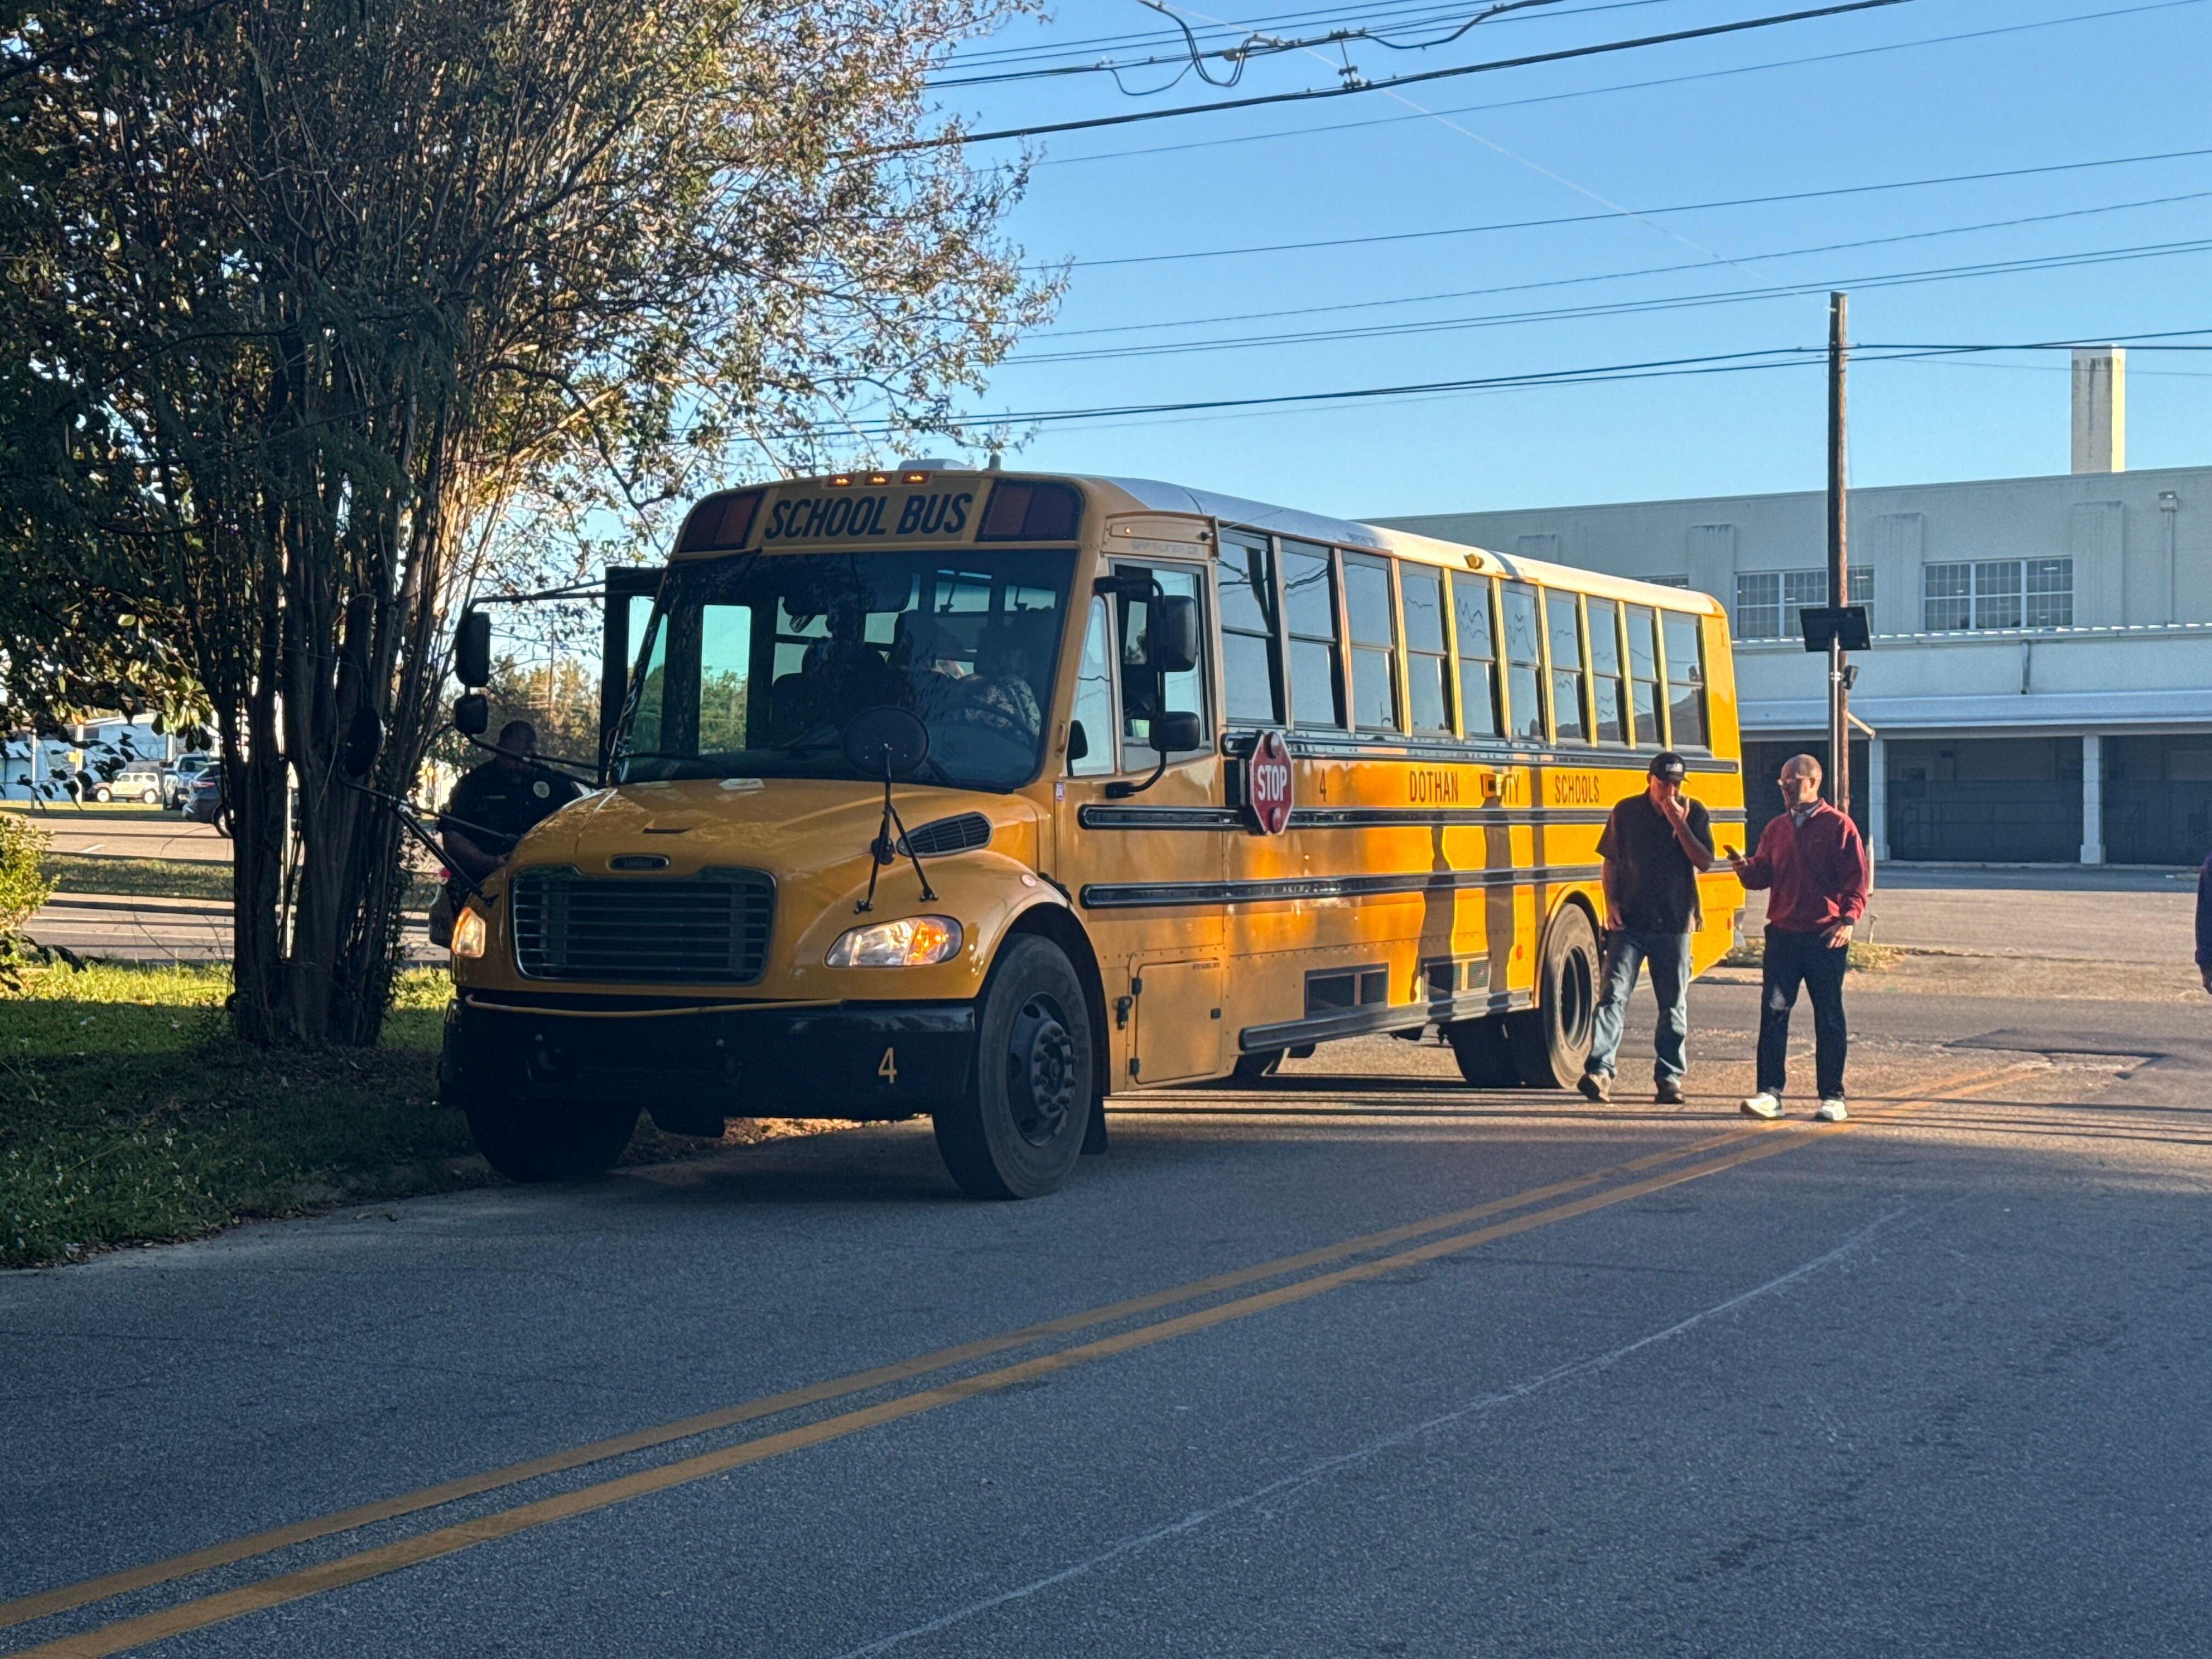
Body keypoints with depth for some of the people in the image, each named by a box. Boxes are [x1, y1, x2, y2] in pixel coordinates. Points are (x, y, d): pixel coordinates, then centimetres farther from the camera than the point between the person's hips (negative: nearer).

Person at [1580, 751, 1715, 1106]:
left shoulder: (1695, 813, 4)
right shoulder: (1626, 811, 5)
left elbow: (1704, 863, -4)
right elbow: (1611, 860, 10)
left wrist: (1679, 824, -13)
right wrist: (1611, 902, -2)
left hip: (1674, 924, 1)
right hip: (1629, 921, -1)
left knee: (1673, 1005, 6)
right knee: (1615, 994, -12)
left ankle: (1669, 1079, 14)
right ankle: (1600, 1071, -18)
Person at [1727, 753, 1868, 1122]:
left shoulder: (1838, 826, 0)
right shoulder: (1776, 829, 14)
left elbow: (1857, 880, -2)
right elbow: (1762, 876, 14)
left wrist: (1848, 919, -15)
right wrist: (1744, 867, -8)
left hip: (1826, 937, -4)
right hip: (1783, 934, 4)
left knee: (1829, 1018, 4)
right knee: (1773, 1010, -5)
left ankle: (1833, 1098, 10)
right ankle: (1771, 1092, -4)